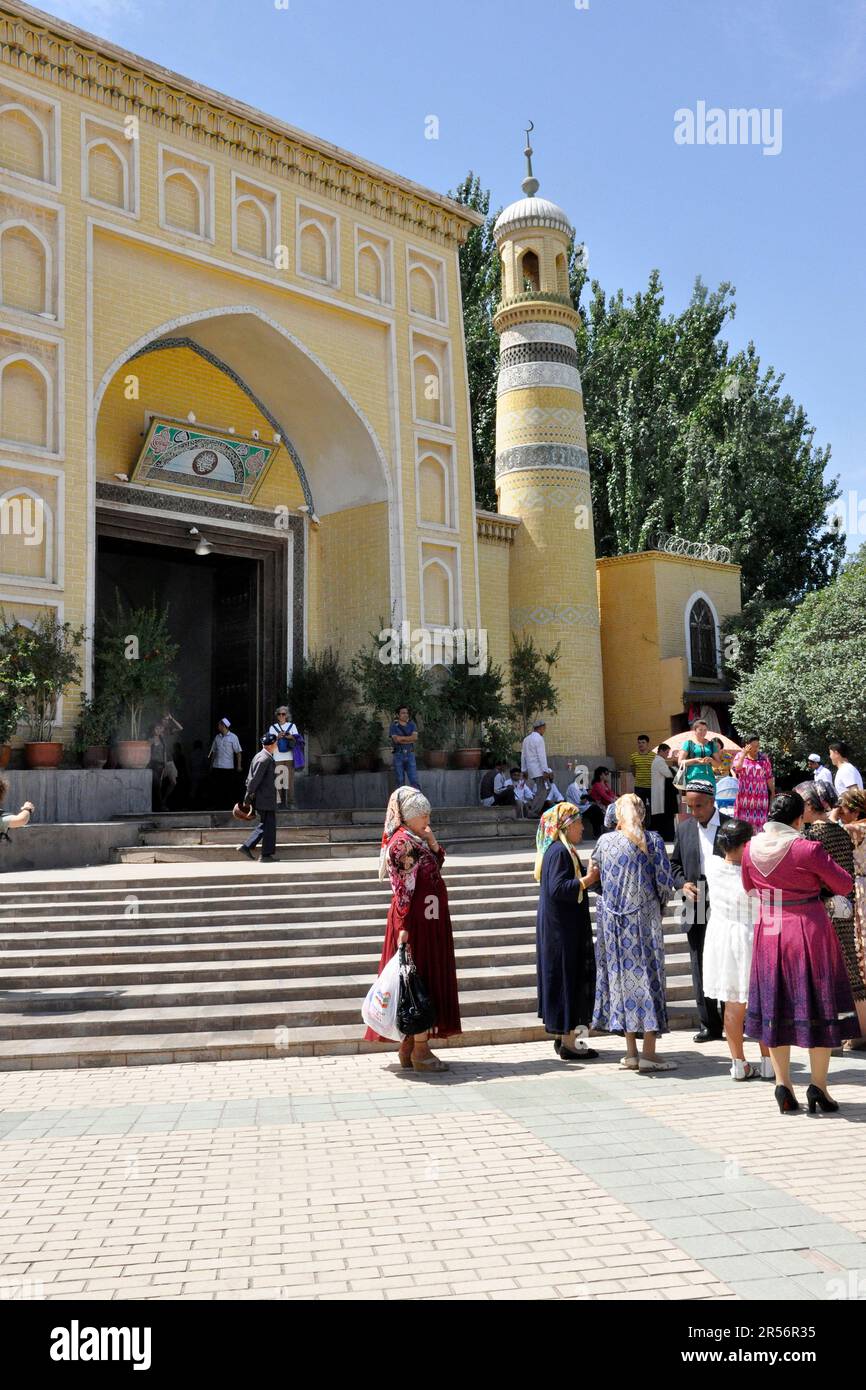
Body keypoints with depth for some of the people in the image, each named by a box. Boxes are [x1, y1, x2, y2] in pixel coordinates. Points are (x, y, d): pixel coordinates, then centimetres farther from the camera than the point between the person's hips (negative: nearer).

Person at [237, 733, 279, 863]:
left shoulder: (260, 756, 13)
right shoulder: (265, 759, -19)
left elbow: (251, 778, 16)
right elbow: (255, 779, -21)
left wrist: (248, 795, 16)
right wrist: (248, 796, -17)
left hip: (261, 798, 10)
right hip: (266, 799, -10)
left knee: (264, 825, 18)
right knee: (269, 826, 0)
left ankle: (246, 846, 16)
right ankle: (266, 855, 6)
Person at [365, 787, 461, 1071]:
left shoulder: (416, 841, 13)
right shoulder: (404, 843, -15)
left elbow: (435, 866, 17)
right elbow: (404, 891, -20)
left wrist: (433, 844, 1)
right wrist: (404, 928, -23)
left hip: (427, 922, 10)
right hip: (417, 923, -10)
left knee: (423, 983, 13)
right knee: (422, 983, -4)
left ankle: (409, 1048, 21)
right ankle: (420, 1053, 3)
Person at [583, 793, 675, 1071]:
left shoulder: (605, 841, 3)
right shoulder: (652, 840, -5)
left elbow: (594, 878, 10)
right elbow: (664, 882, -6)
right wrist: (660, 903, 14)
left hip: (612, 921, 3)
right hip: (644, 920, -3)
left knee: (621, 976, 8)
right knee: (647, 976, 3)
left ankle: (630, 1053, 12)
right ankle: (648, 1053, 2)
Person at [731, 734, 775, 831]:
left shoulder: (764, 758, 6)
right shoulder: (740, 756, 6)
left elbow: (769, 777, 6)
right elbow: (736, 768, -13)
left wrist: (773, 793, 4)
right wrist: (744, 753, -12)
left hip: (759, 796, 0)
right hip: (743, 795, 0)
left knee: (758, 822, -2)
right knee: (743, 821, 2)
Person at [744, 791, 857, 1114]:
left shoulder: (750, 849, -3)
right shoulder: (808, 849, -18)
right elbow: (844, 885, -7)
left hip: (769, 933, 4)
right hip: (809, 931, -4)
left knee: (777, 1005, 11)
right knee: (818, 1004, 7)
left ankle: (783, 1086, 13)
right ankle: (818, 1085, 8)